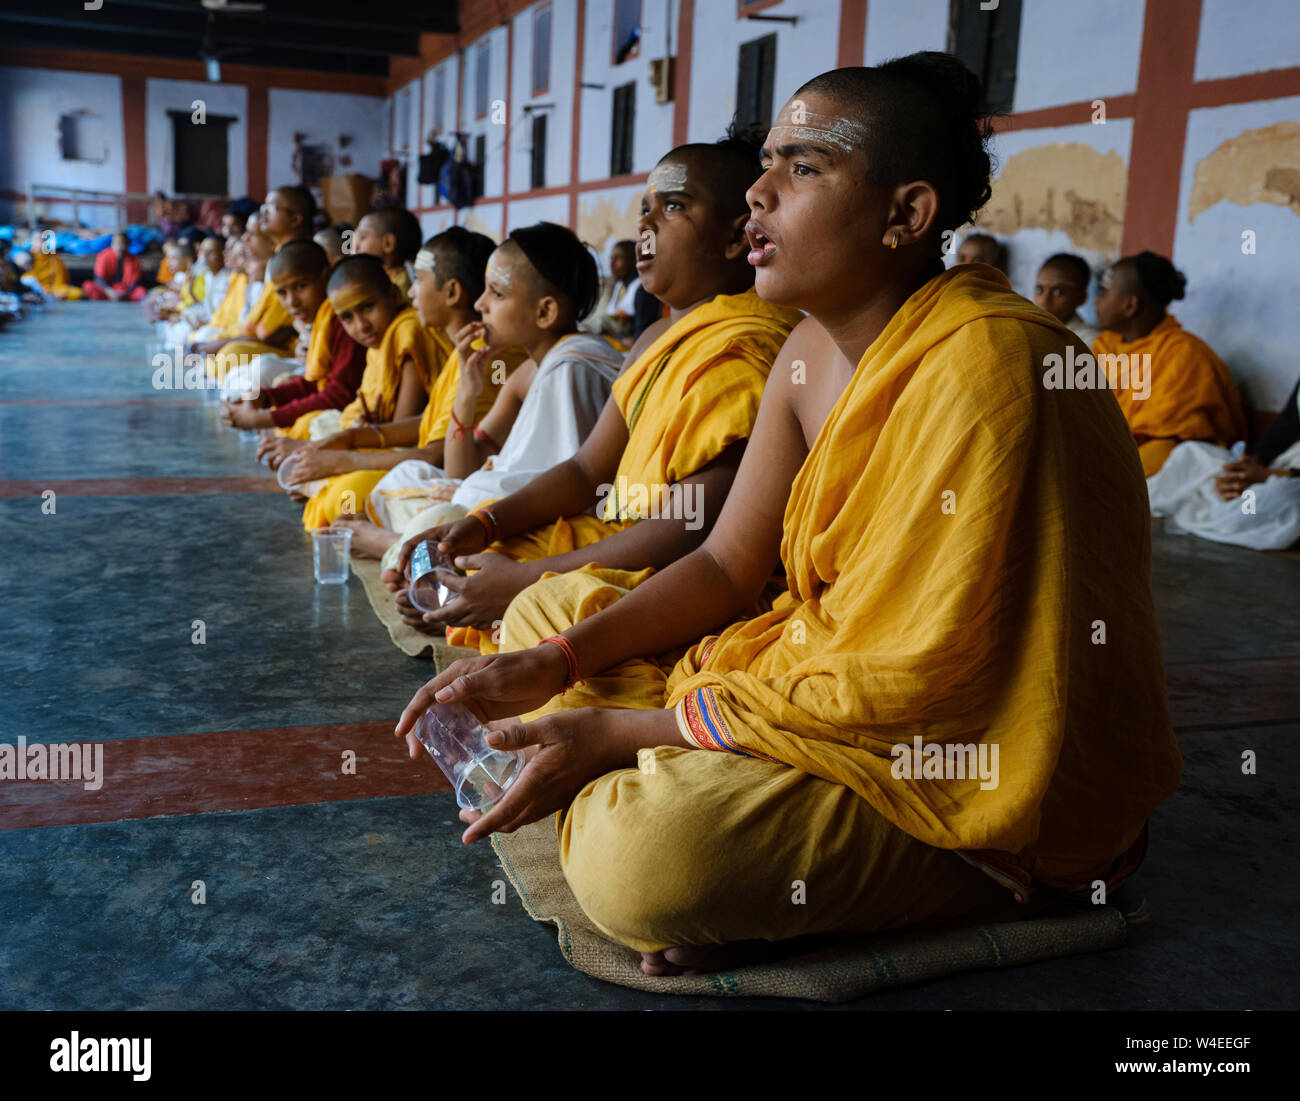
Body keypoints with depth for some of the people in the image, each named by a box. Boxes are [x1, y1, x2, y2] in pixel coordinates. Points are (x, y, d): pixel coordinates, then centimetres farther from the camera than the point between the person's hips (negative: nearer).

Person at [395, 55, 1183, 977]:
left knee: (646, 850, -33)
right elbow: (727, 565, 6)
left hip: (987, 765, -9)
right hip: (838, 677, 9)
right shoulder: (818, 348, 2)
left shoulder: (983, 370, -26)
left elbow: (908, 687, -26)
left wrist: (624, 731, -22)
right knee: (548, 607, 8)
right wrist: (551, 665, -8)